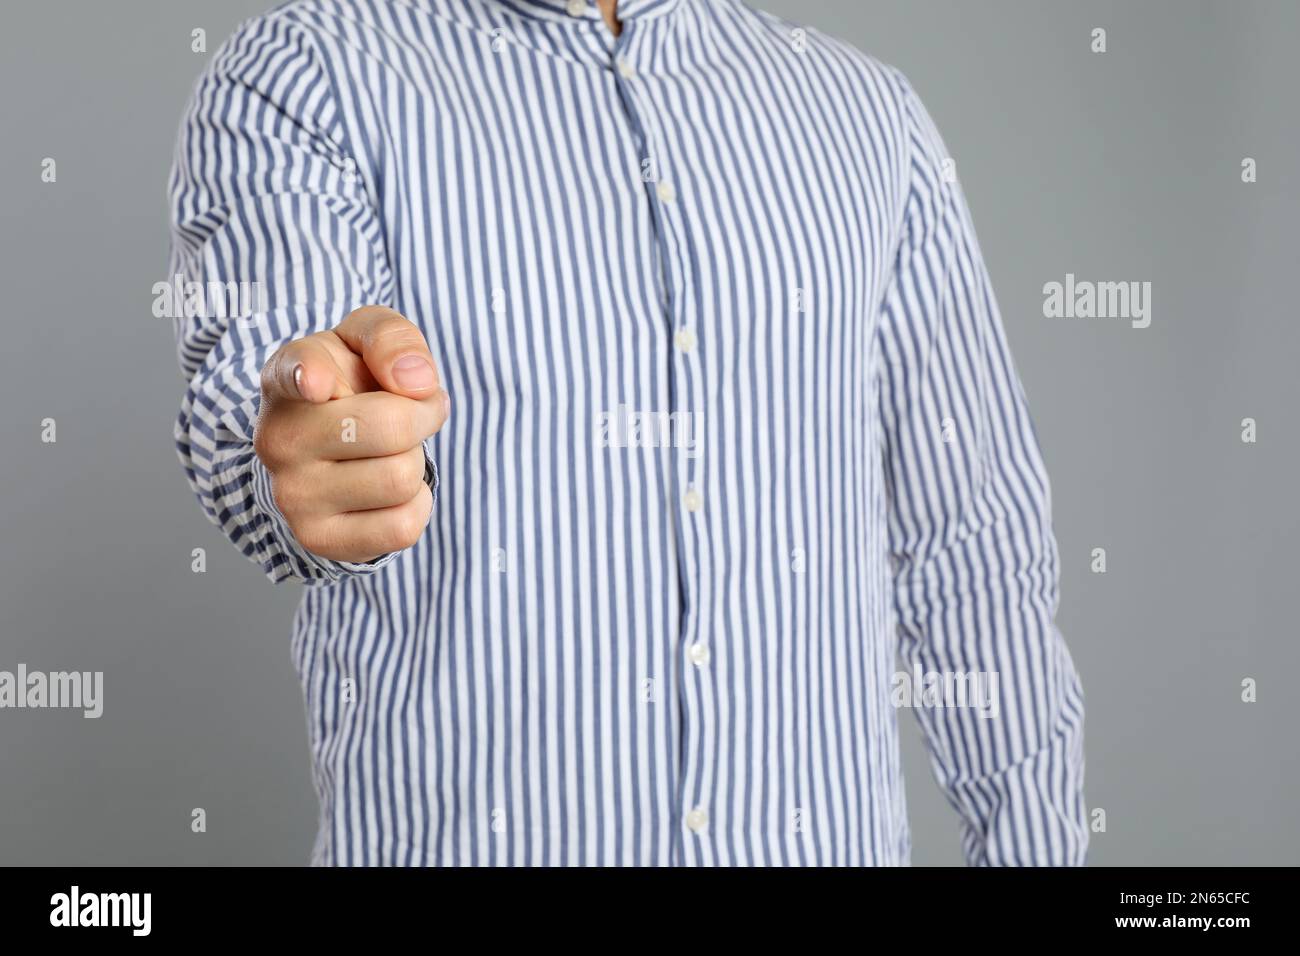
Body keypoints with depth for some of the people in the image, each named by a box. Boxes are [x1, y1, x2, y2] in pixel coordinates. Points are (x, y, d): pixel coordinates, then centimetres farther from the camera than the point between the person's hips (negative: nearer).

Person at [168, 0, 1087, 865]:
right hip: (456, 833, -2)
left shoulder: (867, 112, 6)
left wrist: (1036, 843, 3)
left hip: (823, 835, 3)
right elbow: (261, 355, -24)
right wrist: (306, 448, -46)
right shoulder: (300, 74, -3)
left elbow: (978, 552, 6)